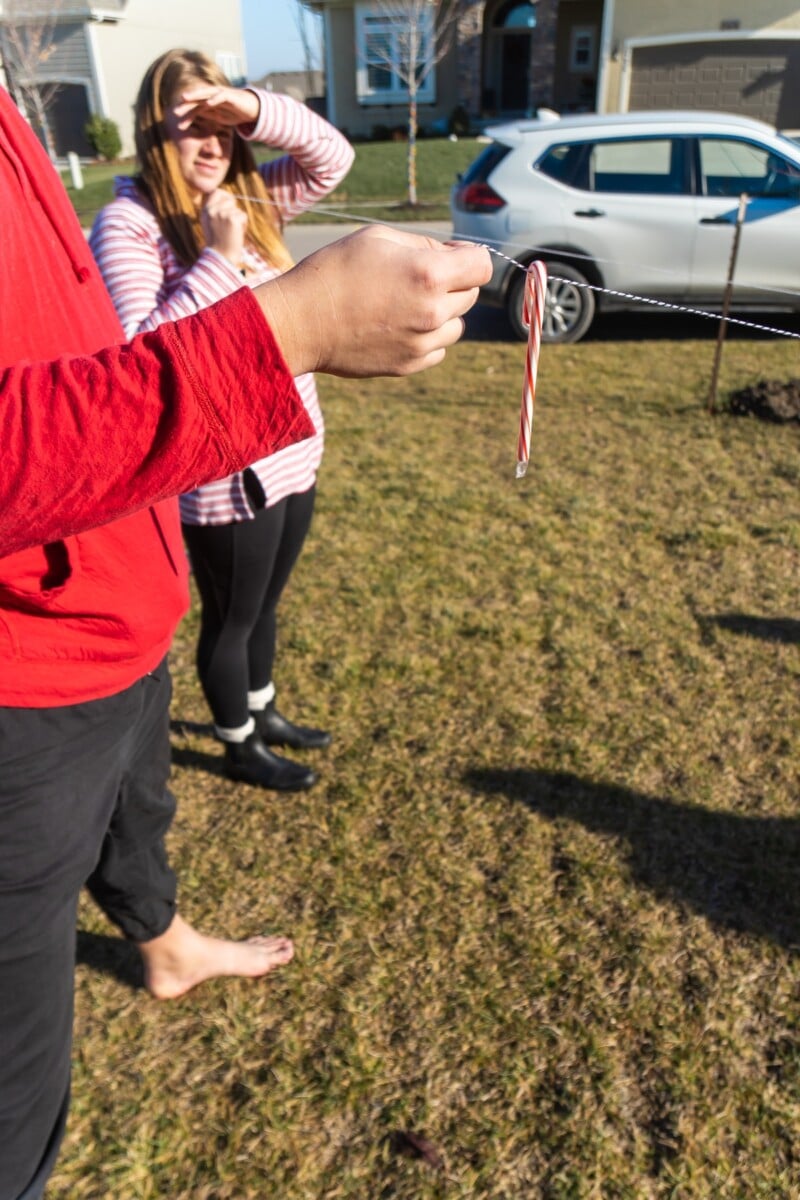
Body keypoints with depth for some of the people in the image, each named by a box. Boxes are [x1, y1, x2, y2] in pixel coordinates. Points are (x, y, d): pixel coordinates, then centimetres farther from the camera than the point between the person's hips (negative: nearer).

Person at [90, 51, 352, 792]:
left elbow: (333, 158, 4)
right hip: (224, 475, -7)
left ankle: (263, 711, 47)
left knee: (266, 604, 24)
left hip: (292, 455, 7)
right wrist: (220, 260, -25)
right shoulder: (128, 225, -13)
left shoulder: (248, 198, 7)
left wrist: (257, 110, -11)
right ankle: (240, 748, 36)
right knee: (231, 618, 12)